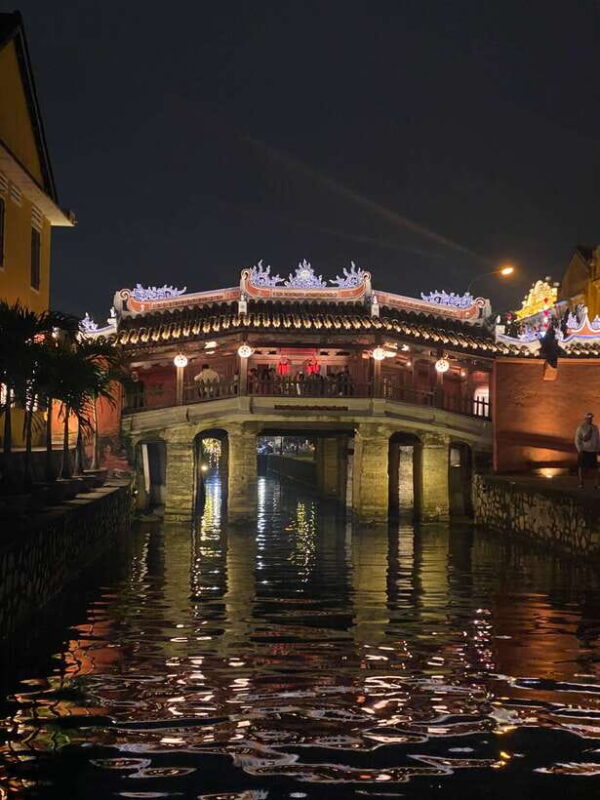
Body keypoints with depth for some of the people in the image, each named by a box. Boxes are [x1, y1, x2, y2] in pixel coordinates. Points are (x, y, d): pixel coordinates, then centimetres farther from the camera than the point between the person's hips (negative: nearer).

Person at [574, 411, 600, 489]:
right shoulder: (580, 428, -4)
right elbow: (577, 441, -7)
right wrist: (580, 450, -14)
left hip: (593, 451, 3)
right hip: (583, 450, -3)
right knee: (582, 466, 1)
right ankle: (581, 483, 6)